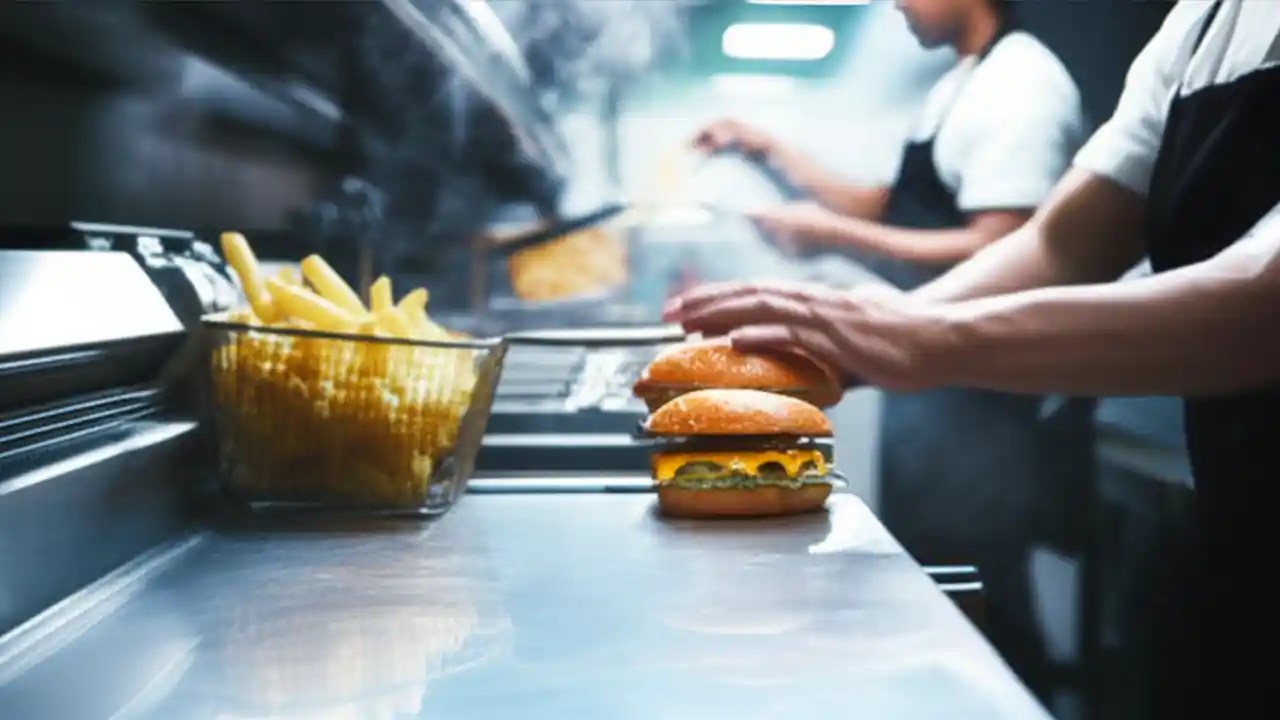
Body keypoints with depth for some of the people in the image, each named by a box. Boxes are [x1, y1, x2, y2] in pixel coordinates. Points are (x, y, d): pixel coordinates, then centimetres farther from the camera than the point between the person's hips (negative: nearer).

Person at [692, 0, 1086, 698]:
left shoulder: (1019, 84, -16)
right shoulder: (959, 86, 13)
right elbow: (895, 211, 18)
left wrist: (835, 236, -19)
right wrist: (772, 153, 12)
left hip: (984, 394, -10)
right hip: (934, 380, 10)